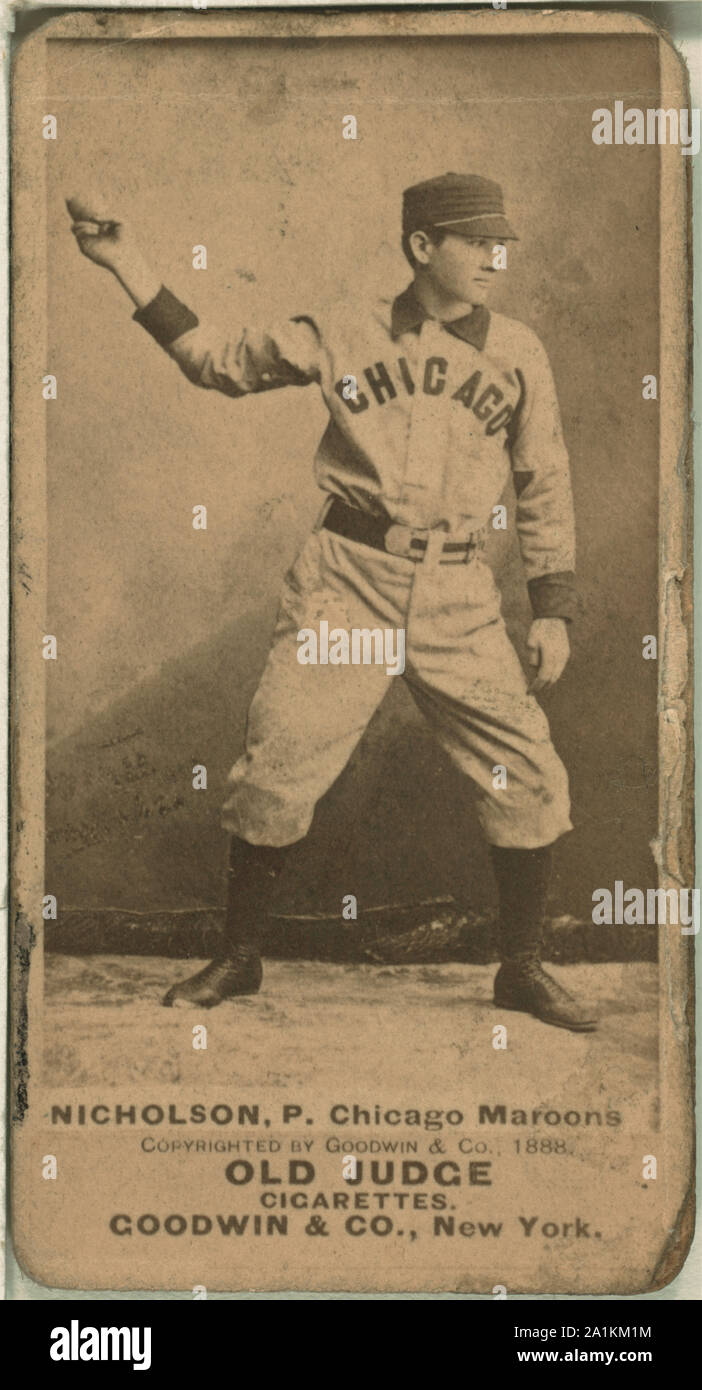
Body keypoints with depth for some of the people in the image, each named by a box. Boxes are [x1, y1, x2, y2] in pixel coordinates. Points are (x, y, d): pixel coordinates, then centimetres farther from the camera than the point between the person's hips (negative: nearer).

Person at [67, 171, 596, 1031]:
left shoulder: (517, 353, 6)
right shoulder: (344, 334, 3)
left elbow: (544, 486, 11)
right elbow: (217, 358, 8)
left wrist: (552, 609, 5)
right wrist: (127, 264, 0)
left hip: (457, 594, 2)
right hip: (346, 576, -1)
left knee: (528, 776, -4)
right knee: (277, 765, -4)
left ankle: (521, 971, 15)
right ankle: (238, 959, 17)